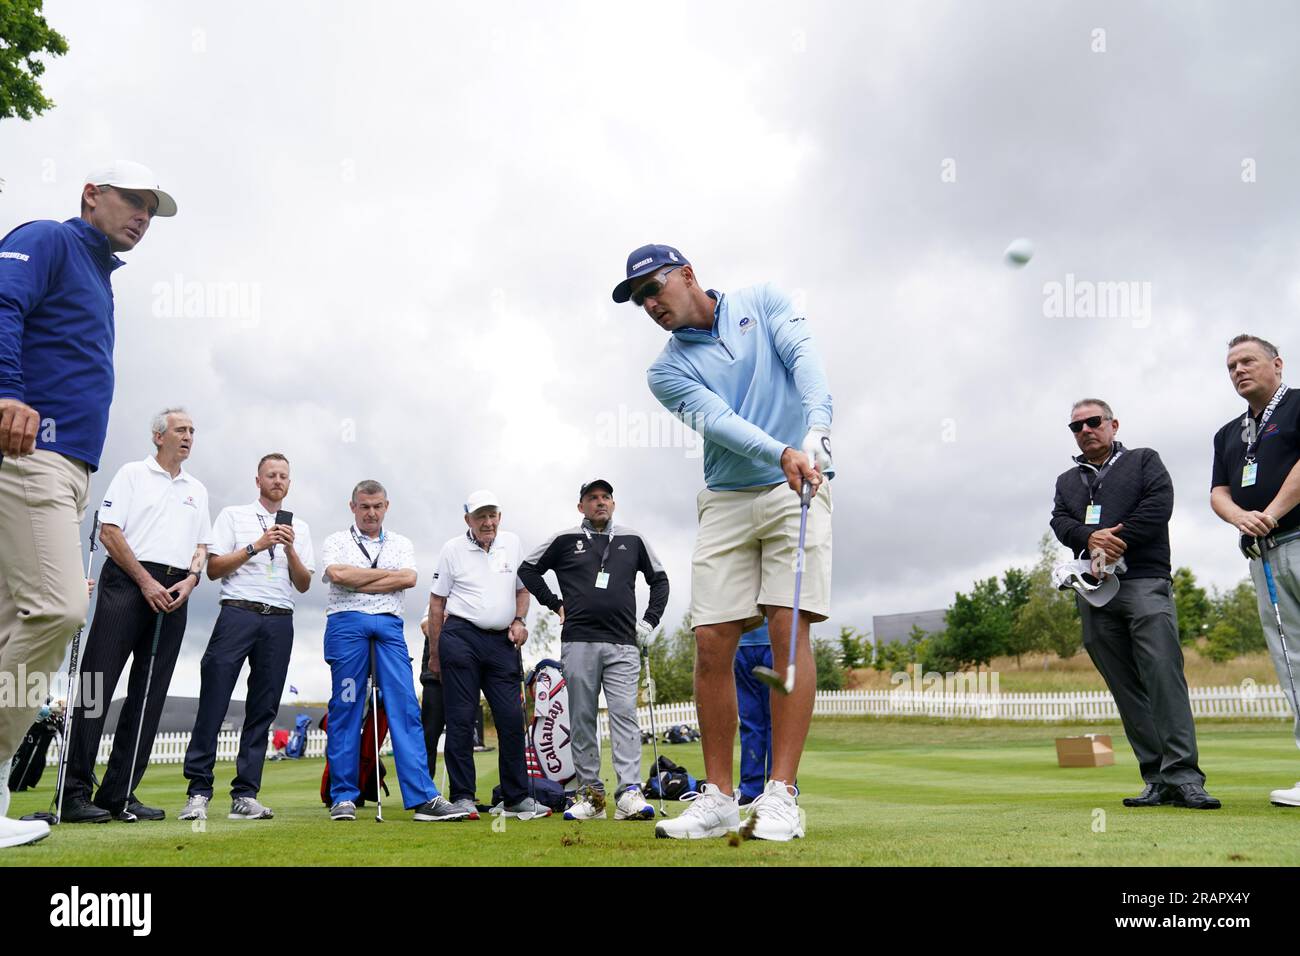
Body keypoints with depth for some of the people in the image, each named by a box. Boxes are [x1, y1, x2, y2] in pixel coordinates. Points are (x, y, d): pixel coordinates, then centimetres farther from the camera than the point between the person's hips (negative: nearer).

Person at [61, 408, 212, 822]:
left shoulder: (197, 490, 21)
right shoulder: (132, 474, 6)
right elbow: (109, 532, -3)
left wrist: (190, 579, -1)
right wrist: (146, 581, -10)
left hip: (174, 593, 5)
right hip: (127, 581, -5)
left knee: (149, 696, 2)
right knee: (96, 685, -10)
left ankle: (119, 794, 6)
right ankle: (75, 792, -8)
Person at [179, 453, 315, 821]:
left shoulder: (299, 527, 18)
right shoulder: (233, 515, 10)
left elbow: (304, 584, 12)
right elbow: (213, 568, 2)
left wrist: (290, 549, -4)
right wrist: (256, 546, -7)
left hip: (279, 621, 3)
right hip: (238, 613, -3)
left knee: (263, 711, 1)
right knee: (213, 704, -8)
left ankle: (245, 795, 5)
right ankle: (198, 792, -3)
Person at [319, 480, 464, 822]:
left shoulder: (400, 544, 19)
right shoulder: (336, 541, 13)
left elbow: (409, 578, -1)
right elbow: (337, 575, -8)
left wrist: (357, 582, -4)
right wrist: (387, 573, 1)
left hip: (389, 625, 2)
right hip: (347, 623, -1)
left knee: (405, 707, -6)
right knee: (345, 709, 0)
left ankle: (423, 797, -11)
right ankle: (343, 797, 8)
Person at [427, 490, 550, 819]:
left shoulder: (512, 543, 12)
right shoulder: (452, 549, 3)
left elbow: (522, 587, 23)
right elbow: (437, 602, 6)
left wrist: (519, 620, 5)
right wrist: (434, 653, 4)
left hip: (502, 641, 3)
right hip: (461, 637, -3)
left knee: (512, 718, 0)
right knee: (460, 720, -2)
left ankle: (516, 798, 9)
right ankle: (462, 797, 5)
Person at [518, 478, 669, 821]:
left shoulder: (632, 540, 13)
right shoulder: (565, 541, 8)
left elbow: (659, 579, 22)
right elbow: (528, 569, 15)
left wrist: (650, 620, 11)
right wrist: (556, 605, 8)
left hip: (623, 645, 0)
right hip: (579, 643, 0)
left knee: (625, 715, -10)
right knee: (582, 721, 2)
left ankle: (630, 793, -14)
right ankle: (591, 794, 9)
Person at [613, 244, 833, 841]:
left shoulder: (761, 304, 9)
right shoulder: (667, 371, 7)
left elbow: (804, 358, -7)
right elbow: (716, 419, -10)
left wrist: (815, 433, -26)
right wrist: (781, 453, -28)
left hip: (798, 489, -2)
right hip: (726, 501, 2)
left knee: (788, 629, -12)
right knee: (712, 642, -4)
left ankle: (780, 796, -9)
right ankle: (718, 799, 5)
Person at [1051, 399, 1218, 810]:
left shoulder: (1144, 460, 15)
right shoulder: (1067, 480, 24)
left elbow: (1159, 504, -2)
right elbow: (1060, 522, 7)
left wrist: (1117, 543, -11)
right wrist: (1092, 538, -14)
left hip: (1145, 583, -4)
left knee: (1163, 675, -15)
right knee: (1126, 688, 1)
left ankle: (1183, 775, -17)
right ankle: (1157, 779, 2)